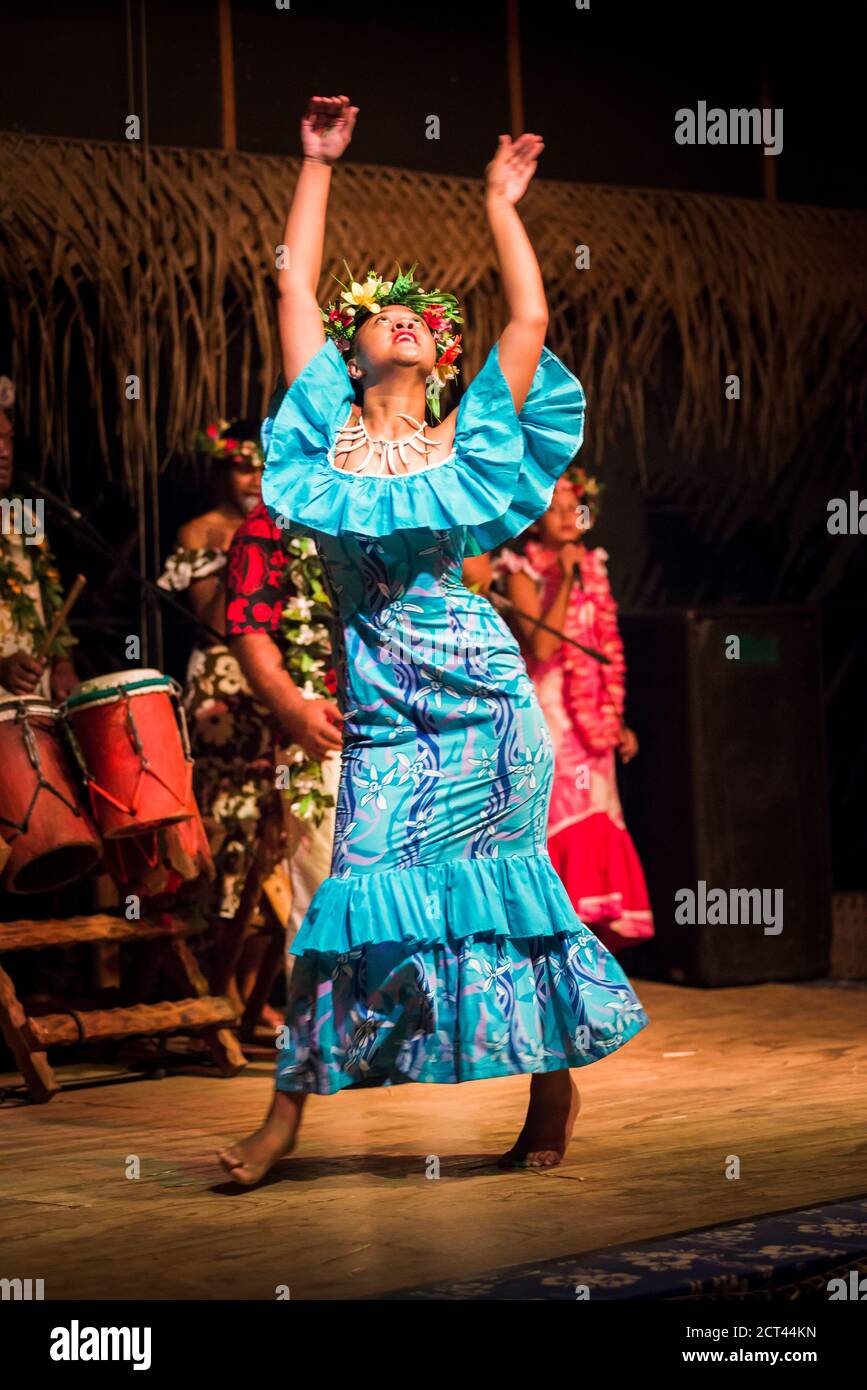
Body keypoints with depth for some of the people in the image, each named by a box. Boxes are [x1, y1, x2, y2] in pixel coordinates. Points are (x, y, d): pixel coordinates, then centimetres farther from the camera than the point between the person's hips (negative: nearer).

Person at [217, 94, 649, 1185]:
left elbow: (529, 322, 3)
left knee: (496, 875, 2)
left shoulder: (465, 442, 6)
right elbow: (295, 286, 8)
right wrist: (317, 167, 10)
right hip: (383, 702, 1)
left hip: (478, 686, 0)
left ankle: (554, 1080, 15)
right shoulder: (330, 430, 8)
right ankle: (289, 1109, 0)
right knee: (366, 884, -4)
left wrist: (501, 203, 9)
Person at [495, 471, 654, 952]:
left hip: (590, 723, 6)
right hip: (546, 712, -6)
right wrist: (565, 581, -15)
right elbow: (542, 647, -17)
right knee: (558, 819, -11)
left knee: (594, 825, 1)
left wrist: (618, 722, 14)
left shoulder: (592, 572, 14)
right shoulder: (523, 574, -3)